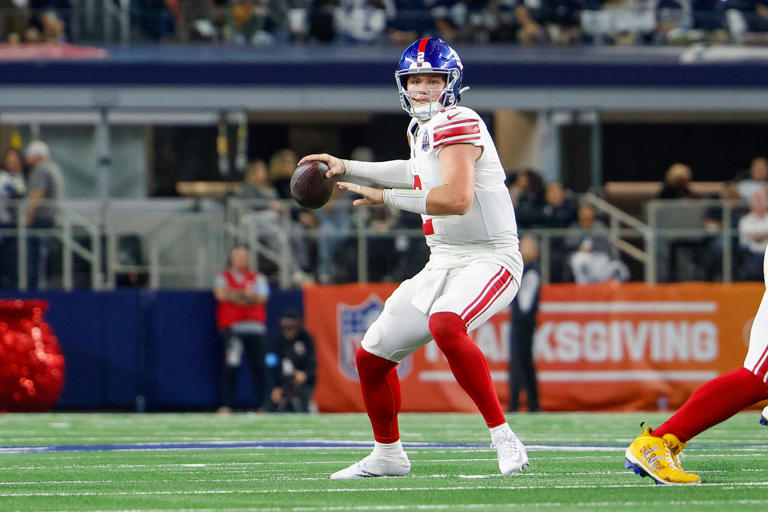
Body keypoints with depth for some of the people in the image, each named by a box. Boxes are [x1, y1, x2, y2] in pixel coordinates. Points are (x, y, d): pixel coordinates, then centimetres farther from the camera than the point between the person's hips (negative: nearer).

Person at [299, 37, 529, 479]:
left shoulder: (458, 124, -17)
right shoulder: (423, 129, 11)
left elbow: (457, 198, -30)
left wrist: (386, 198, -20)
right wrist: (347, 167, 33)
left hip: (489, 258, -9)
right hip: (442, 261, 9)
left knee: (445, 325, -39)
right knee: (372, 357, 12)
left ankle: (504, 438, -31)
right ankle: (387, 456, 33)